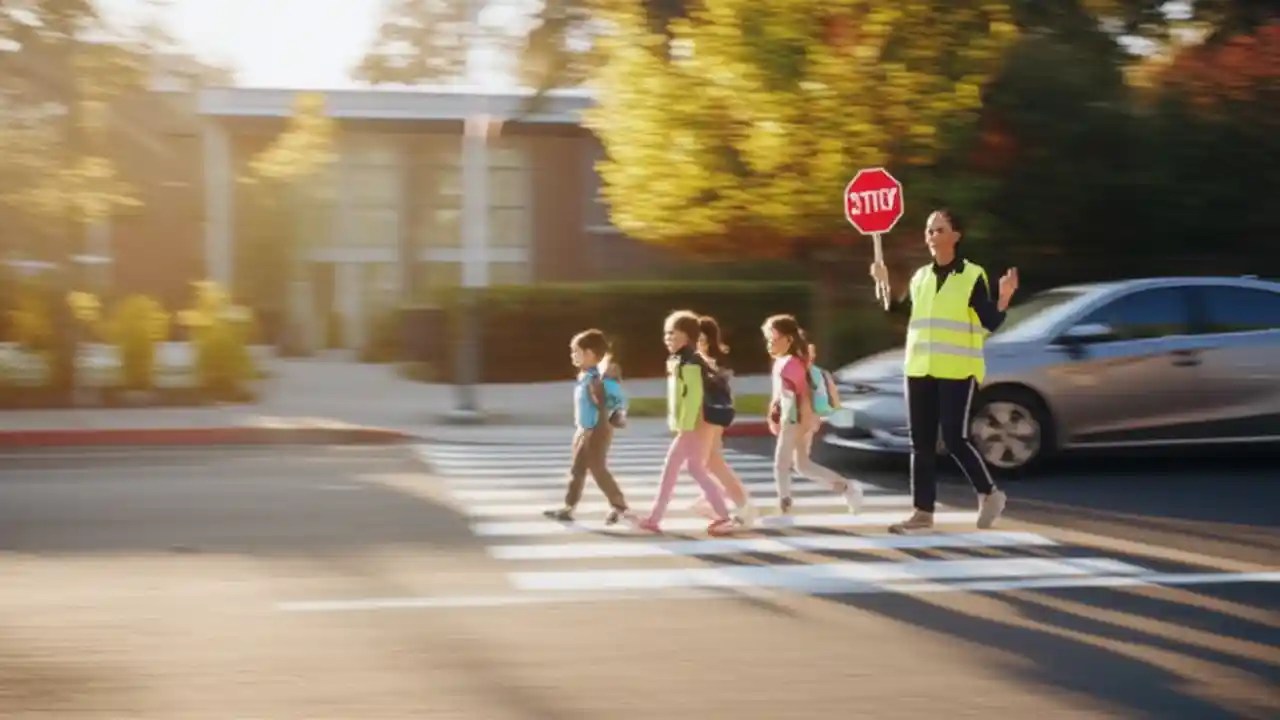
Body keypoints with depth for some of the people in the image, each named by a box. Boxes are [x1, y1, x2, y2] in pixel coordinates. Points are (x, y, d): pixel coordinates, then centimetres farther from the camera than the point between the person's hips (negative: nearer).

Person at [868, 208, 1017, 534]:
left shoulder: (973, 275, -5)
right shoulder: (920, 276, 12)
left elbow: (990, 323, -8)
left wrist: (1004, 298, -25)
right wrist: (885, 284, 15)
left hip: (957, 371, -6)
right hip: (919, 370, 6)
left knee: (954, 439, -9)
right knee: (922, 443, 5)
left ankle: (989, 494, 13)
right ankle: (923, 512, 9)